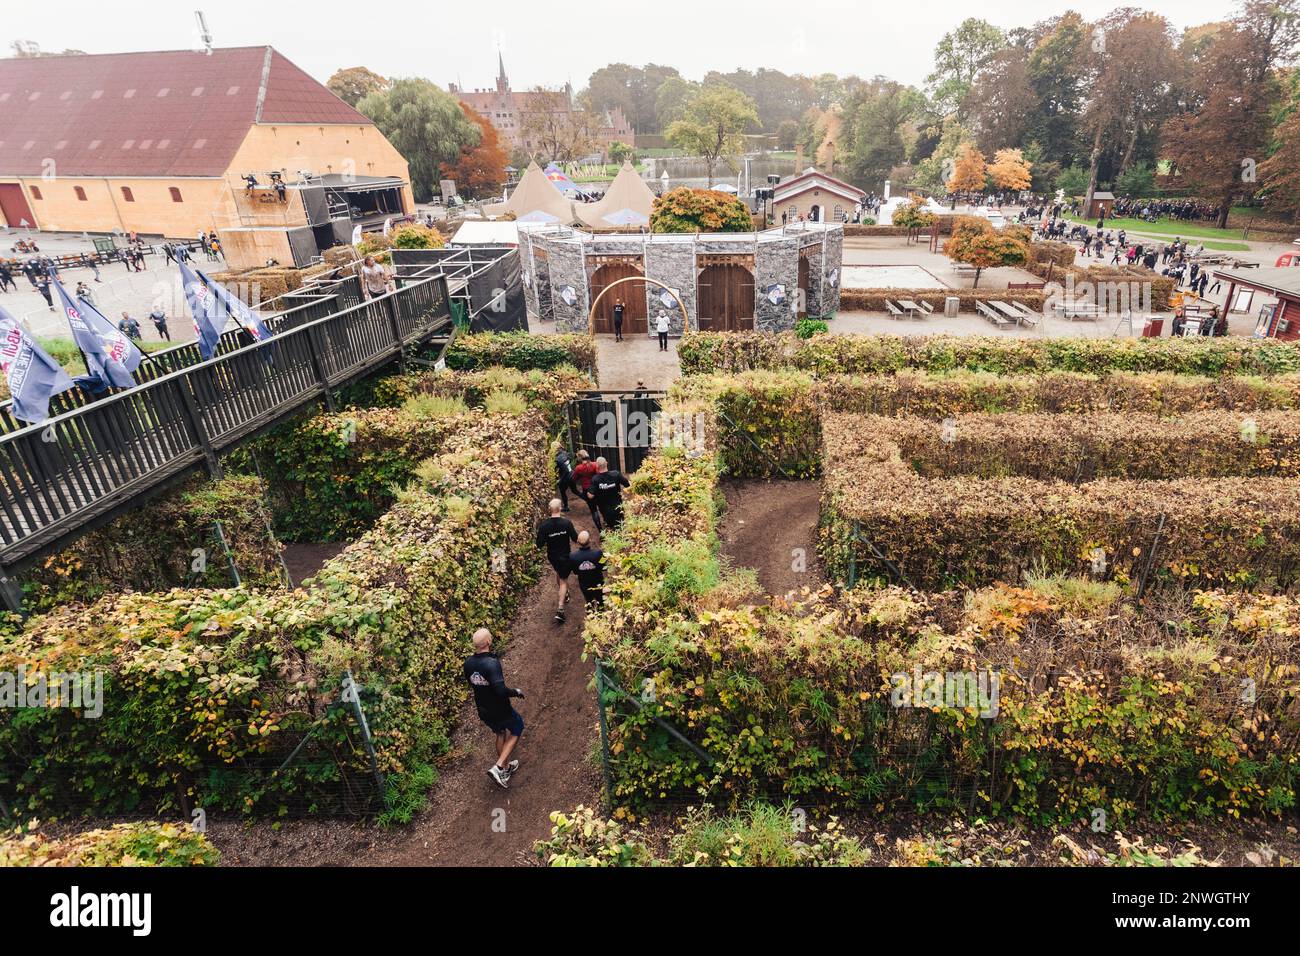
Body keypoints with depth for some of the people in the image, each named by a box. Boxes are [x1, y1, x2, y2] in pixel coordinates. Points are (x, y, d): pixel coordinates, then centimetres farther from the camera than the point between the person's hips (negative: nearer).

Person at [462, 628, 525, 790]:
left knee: (500, 734, 30)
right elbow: (501, 690, -38)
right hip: (500, 710, -6)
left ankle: (505, 769, 46)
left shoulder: (468, 662, -9)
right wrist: (516, 692, -19)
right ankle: (498, 767, 11)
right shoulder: (492, 663, -33)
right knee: (517, 730, 20)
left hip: (483, 710, 7)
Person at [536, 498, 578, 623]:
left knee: (559, 573, 31)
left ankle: (565, 594, 51)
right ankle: (560, 609, -3)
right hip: (565, 556, -2)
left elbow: (540, 544, -15)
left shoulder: (544, 525, -19)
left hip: (552, 556, 2)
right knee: (563, 580, 7)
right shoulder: (567, 523, -22)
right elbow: (575, 538, -11)